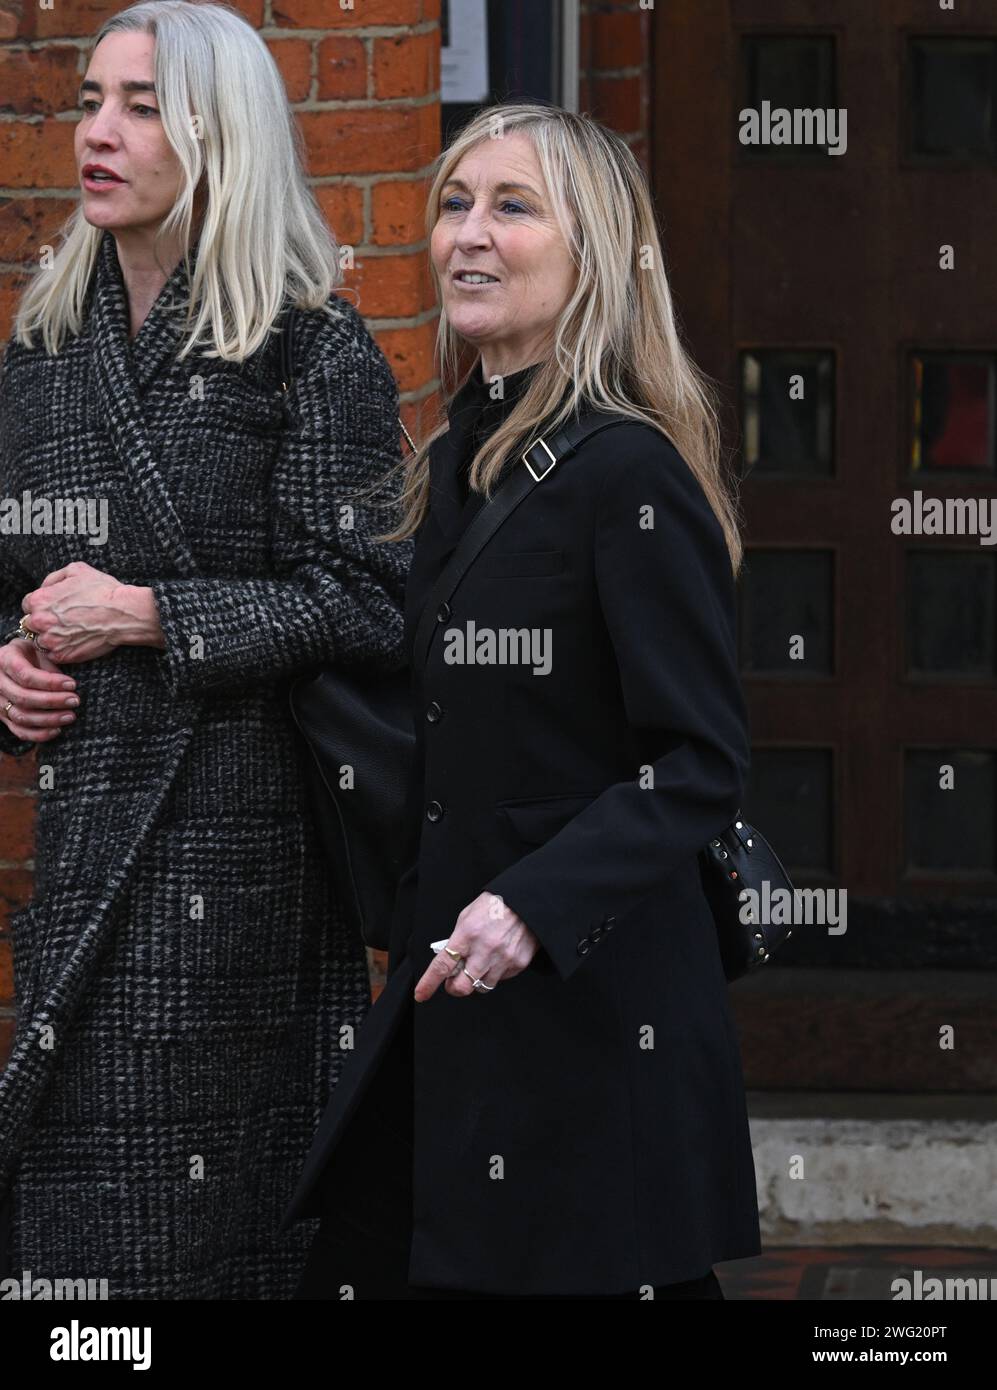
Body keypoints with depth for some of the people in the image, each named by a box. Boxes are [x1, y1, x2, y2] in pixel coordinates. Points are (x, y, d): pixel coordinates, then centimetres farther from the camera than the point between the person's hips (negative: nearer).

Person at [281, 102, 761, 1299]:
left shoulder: (631, 472, -13)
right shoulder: (454, 462, 13)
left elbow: (702, 765, -16)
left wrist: (534, 907, -25)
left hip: (594, 1007, -8)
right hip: (444, 986, 8)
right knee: (359, 1270, 7)